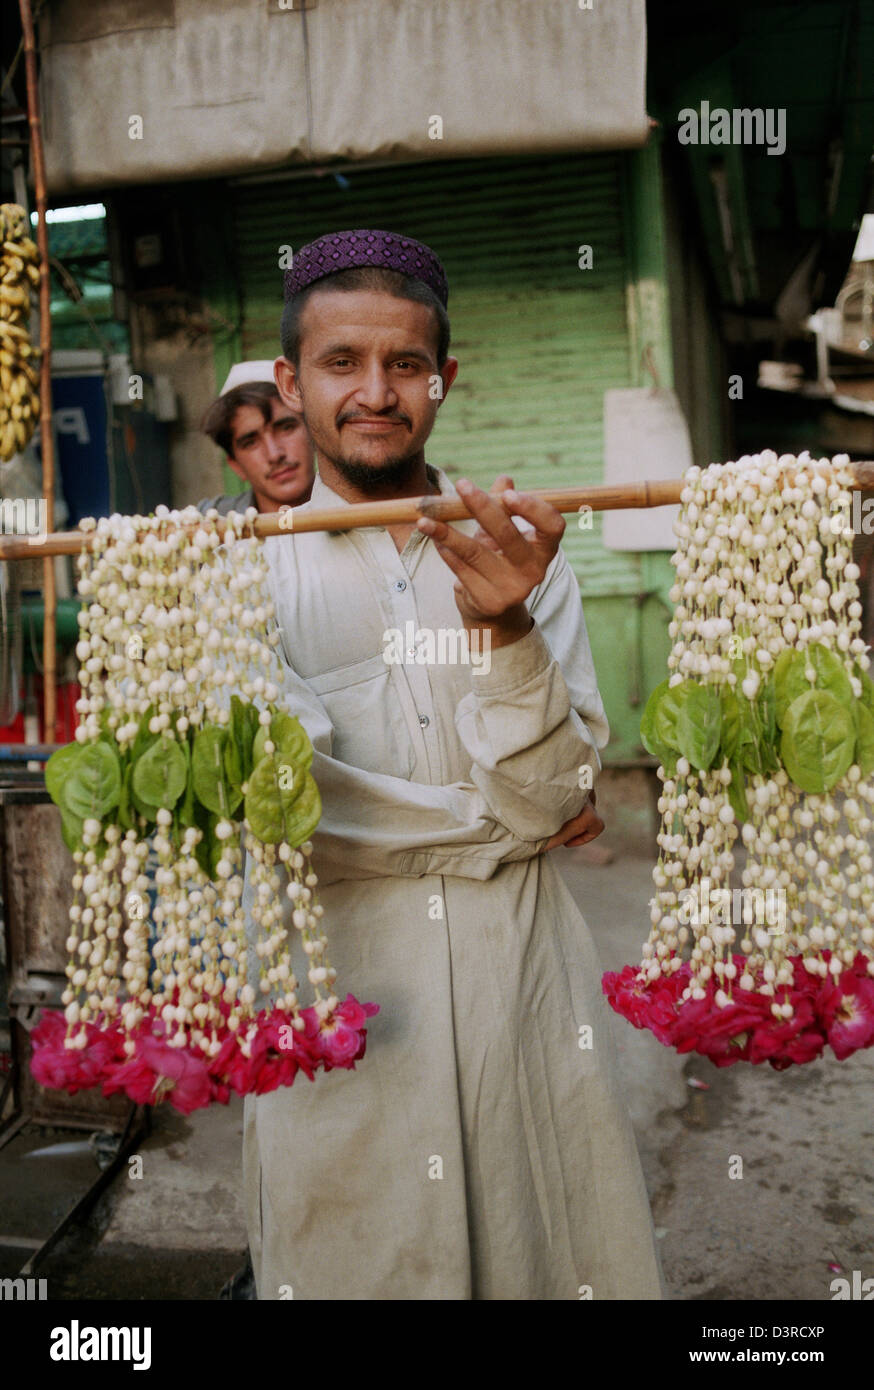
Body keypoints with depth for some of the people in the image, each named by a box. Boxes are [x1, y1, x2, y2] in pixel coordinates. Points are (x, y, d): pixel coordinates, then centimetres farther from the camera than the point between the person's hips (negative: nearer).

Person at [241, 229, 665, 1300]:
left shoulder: (523, 555, 0)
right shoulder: (247, 569, -3)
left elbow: (549, 797, -10)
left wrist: (505, 627, -24)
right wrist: (501, 820, -13)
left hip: (518, 969, 2)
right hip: (335, 979, -1)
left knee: (550, 1252, 15)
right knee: (352, 1252, 14)